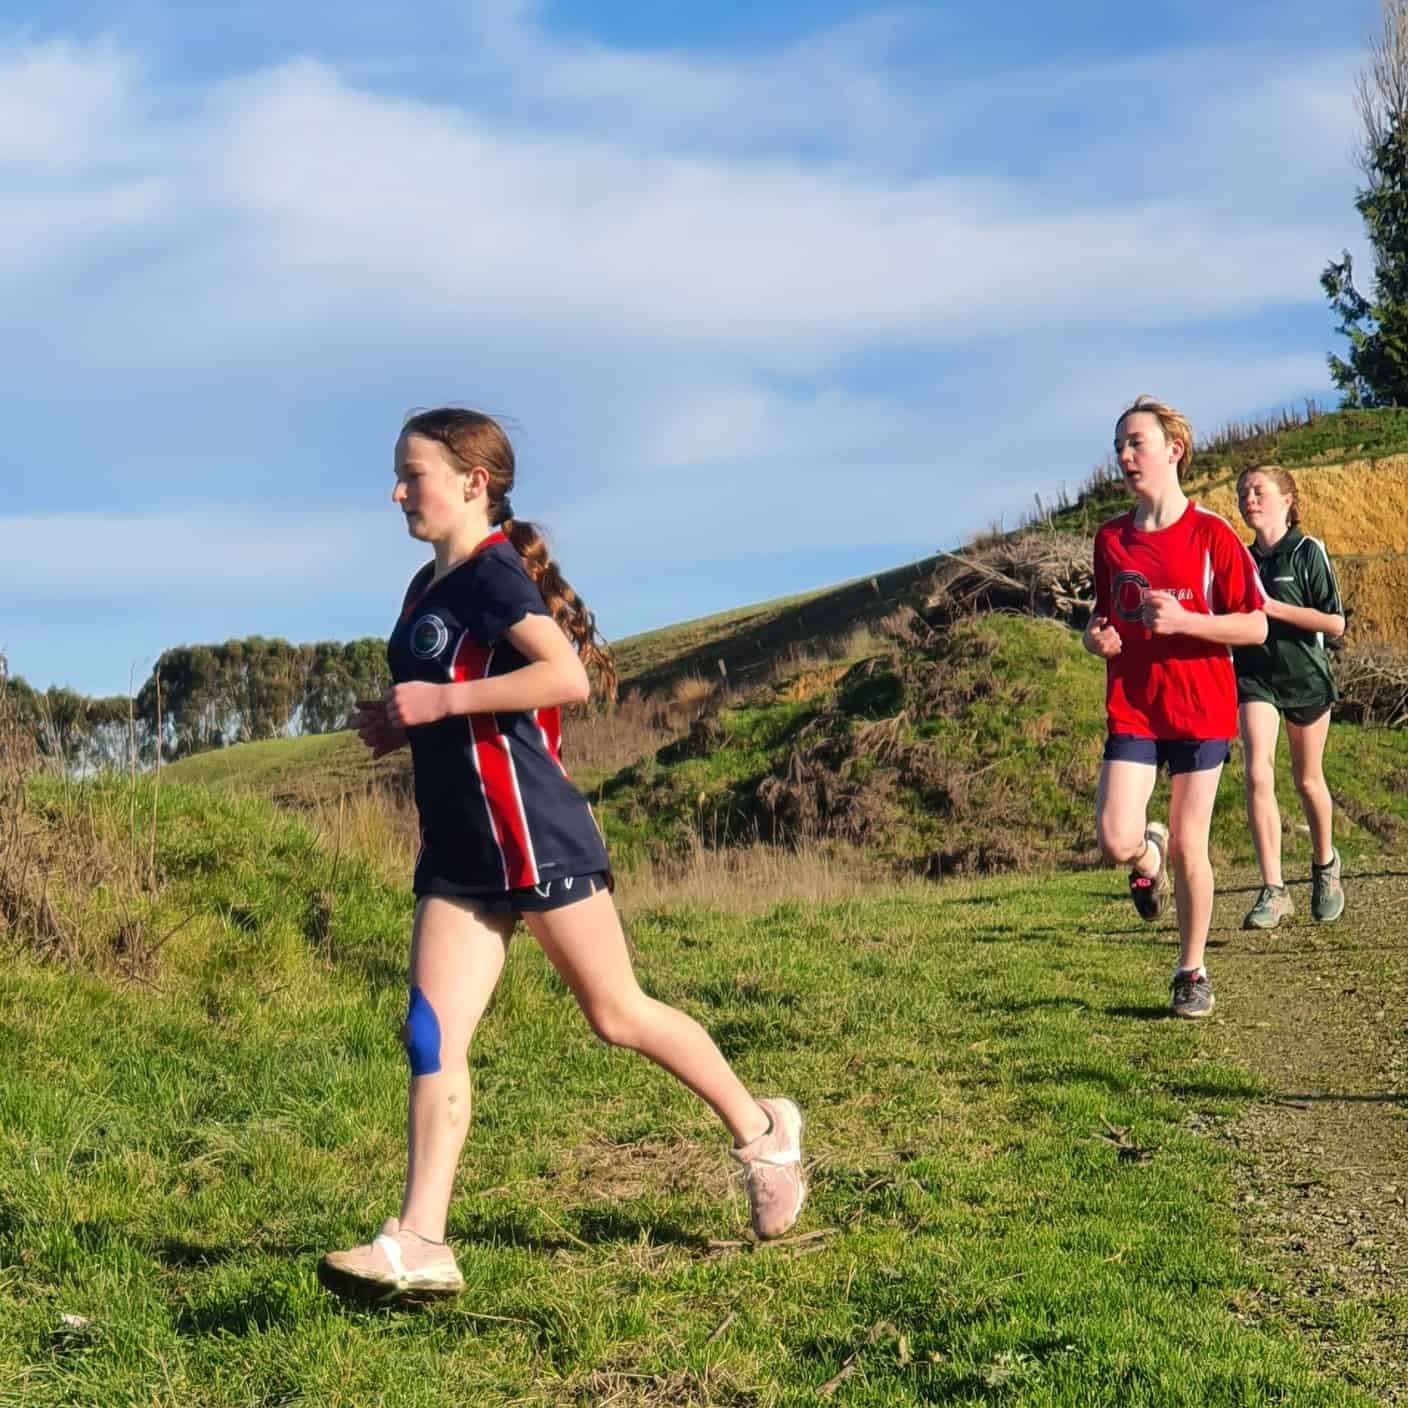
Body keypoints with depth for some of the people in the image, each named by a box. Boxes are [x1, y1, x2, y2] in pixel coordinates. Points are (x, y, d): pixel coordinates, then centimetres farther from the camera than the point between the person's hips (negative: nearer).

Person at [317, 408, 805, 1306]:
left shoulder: (493, 573, -12)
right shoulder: (429, 589, 16)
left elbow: (568, 677, -26)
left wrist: (442, 702, -23)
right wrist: (402, 724, 10)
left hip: (533, 836, -8)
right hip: (459, 850, 9)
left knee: (616, 1014, 4)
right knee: (431, 1035, -3)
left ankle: (762, 1133, 23)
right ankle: (421, 1245, -5)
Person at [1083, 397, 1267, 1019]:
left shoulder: (1211, 535, -6)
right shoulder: (1111, 539, 7)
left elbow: (1255, 627, -6)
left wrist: (1182, 620, -20)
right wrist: (1096, 637, -3)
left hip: (1200, 709, -3)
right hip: (1131, 710, 3)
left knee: (1188, 847, 0)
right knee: (1116, 841, -14)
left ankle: (1192, 972, 17)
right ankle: (1149, 854, 24)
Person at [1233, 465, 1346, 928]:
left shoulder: (1308, 552, -7)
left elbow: (1335, 623, -13)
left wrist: (1273, 607, -19)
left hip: (1306, 677, -3)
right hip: (1255, 678, 3)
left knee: (1307, 780, 11)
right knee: (1258, 773, -16)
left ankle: (1325, 865, 39)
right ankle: (1273, 891, -18)